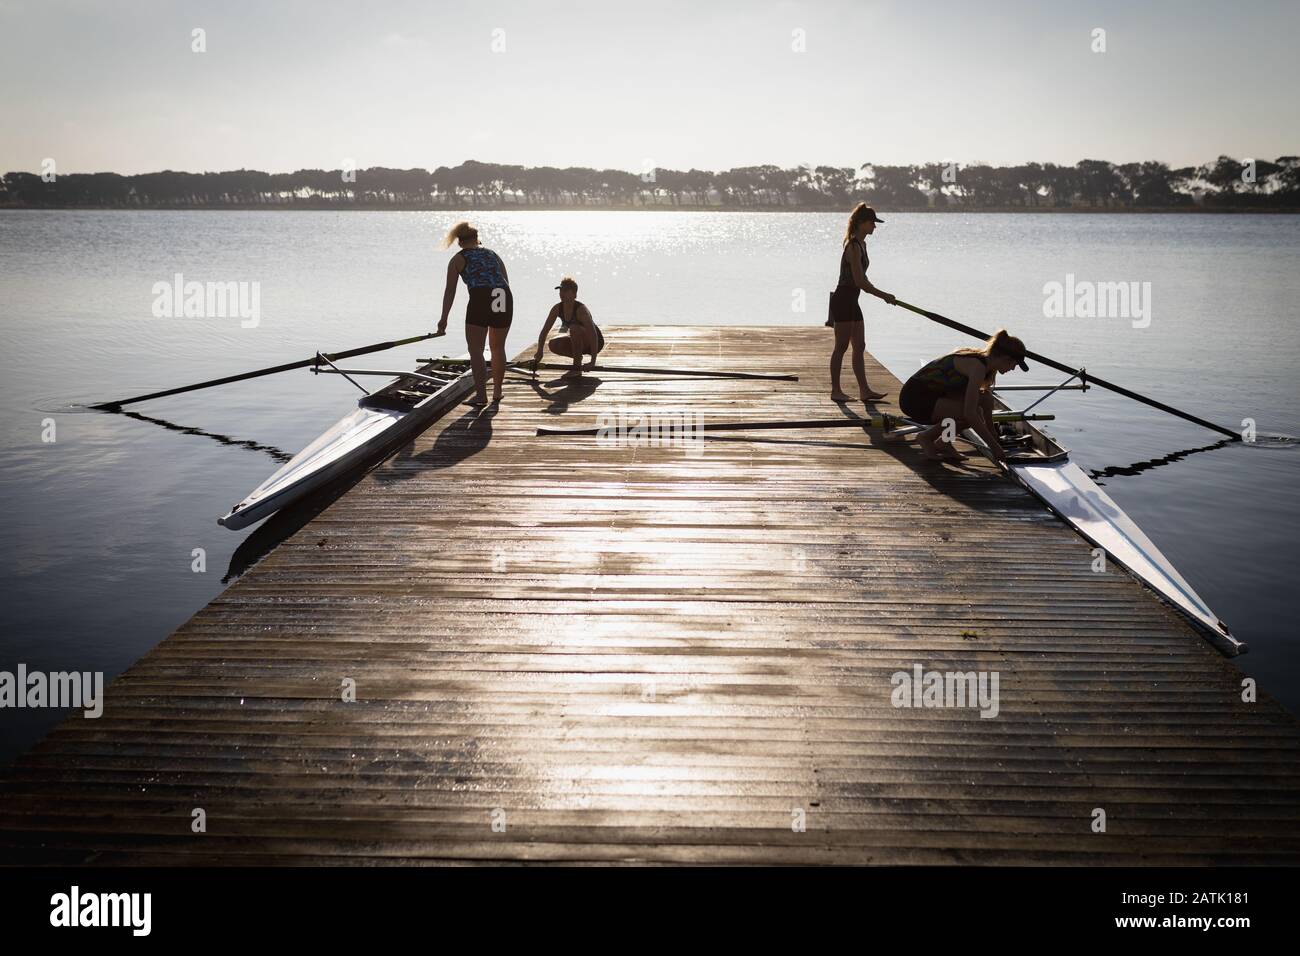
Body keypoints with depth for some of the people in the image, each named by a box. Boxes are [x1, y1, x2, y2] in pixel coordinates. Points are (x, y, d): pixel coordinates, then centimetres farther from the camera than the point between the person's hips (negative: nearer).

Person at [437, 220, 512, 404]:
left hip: (480, 299, -4)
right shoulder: (493, 254, 27)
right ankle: (497, 392, 27)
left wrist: (444, 318, 6)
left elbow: (450, 291, 7)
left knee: (475, 349, 1)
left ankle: (481, 394, -10)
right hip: (504, 299, 4)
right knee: (498, 348, 19)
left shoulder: (458, 260, 15)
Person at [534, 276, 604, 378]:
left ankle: (577, 368, -24)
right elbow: (545, 330, -5)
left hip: (594, 342, -7)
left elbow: (593, 334, -36)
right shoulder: (557, 308, -10)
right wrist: (539, 353, -14)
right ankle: (578, 358, 6)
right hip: (580, 343, 7)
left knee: (574, 328, -34)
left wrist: (593, 361, -42)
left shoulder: (581, 309, -29)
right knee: (554, 345, -15)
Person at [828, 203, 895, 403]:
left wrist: (881, 294, 18)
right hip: (843, 300, -10)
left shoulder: (861, 244, 13)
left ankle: (864, 390, 12)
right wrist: (883, 295, -15)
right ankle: (835, 391, 4)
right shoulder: (853, 246, -17)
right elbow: (859, 281, -22)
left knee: (859, 346, 9)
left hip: (851, 300, 10)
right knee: (841, 347, -3)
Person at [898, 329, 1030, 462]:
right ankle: (927, 437, -4)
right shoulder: (978, 366, -22)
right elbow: (969, 413, -28)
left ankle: (943, 443, 7)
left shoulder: (984, 362, 6)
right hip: (915, 398, -10)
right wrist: (994, 446, -21)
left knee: (986, 398, 2)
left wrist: (994, 437, 20)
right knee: (974, 413, -22)